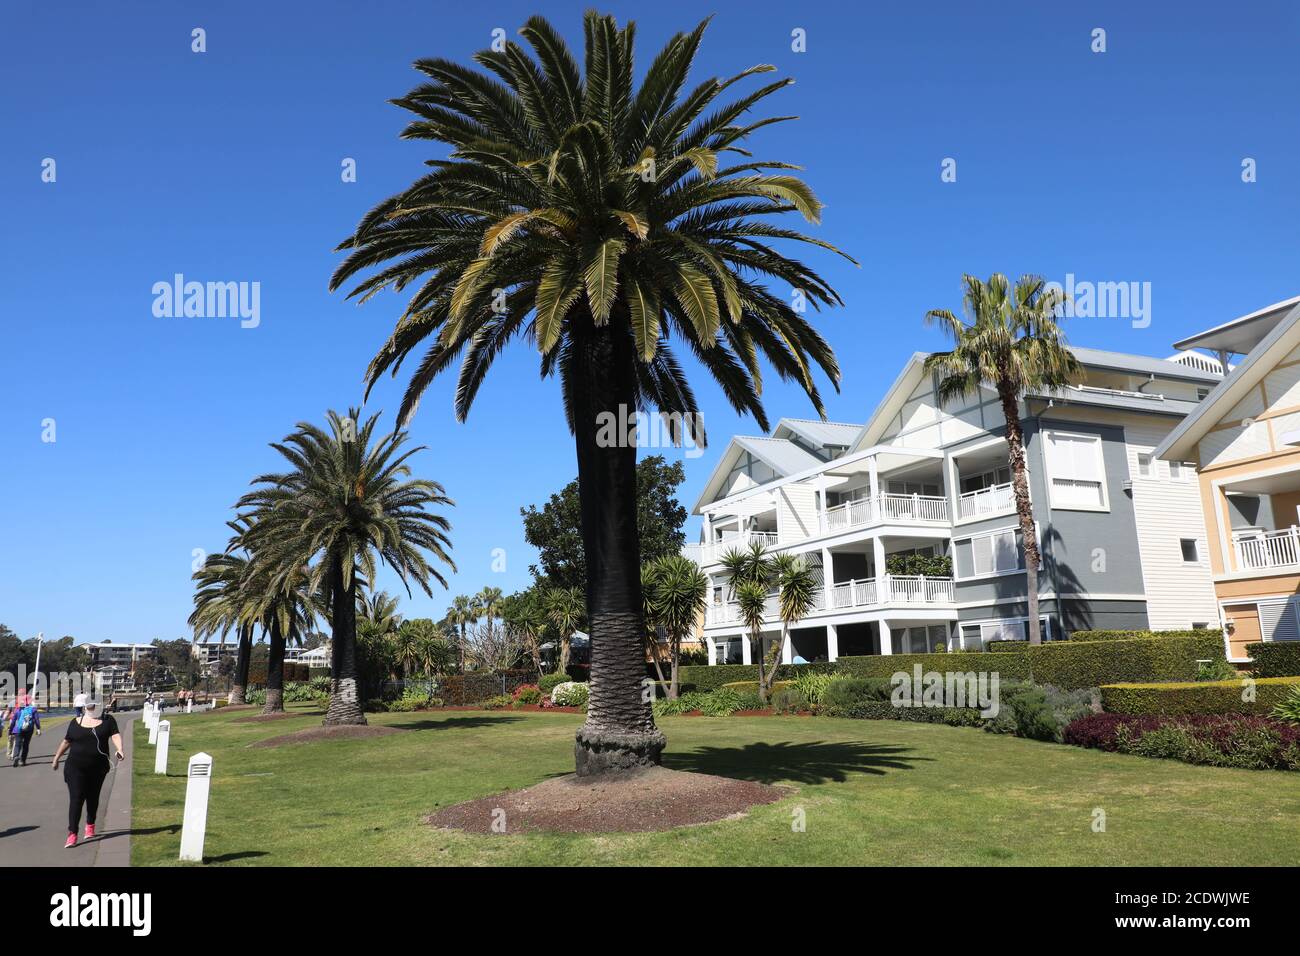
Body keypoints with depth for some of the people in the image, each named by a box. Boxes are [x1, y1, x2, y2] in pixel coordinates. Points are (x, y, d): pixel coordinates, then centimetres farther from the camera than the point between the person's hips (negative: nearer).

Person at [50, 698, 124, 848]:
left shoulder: (108, 720, 1)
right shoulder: (76, 722, 5)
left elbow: (115, 735, -11)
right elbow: (66, 741, 15)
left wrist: (119, 749, -28)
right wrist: (56, 758, 18)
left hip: (98, 768, 0)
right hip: (76, 768, 0)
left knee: (93, 798, 13)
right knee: (76, 798, -8)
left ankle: (90, 825, 34)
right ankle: (72, 834, -7)